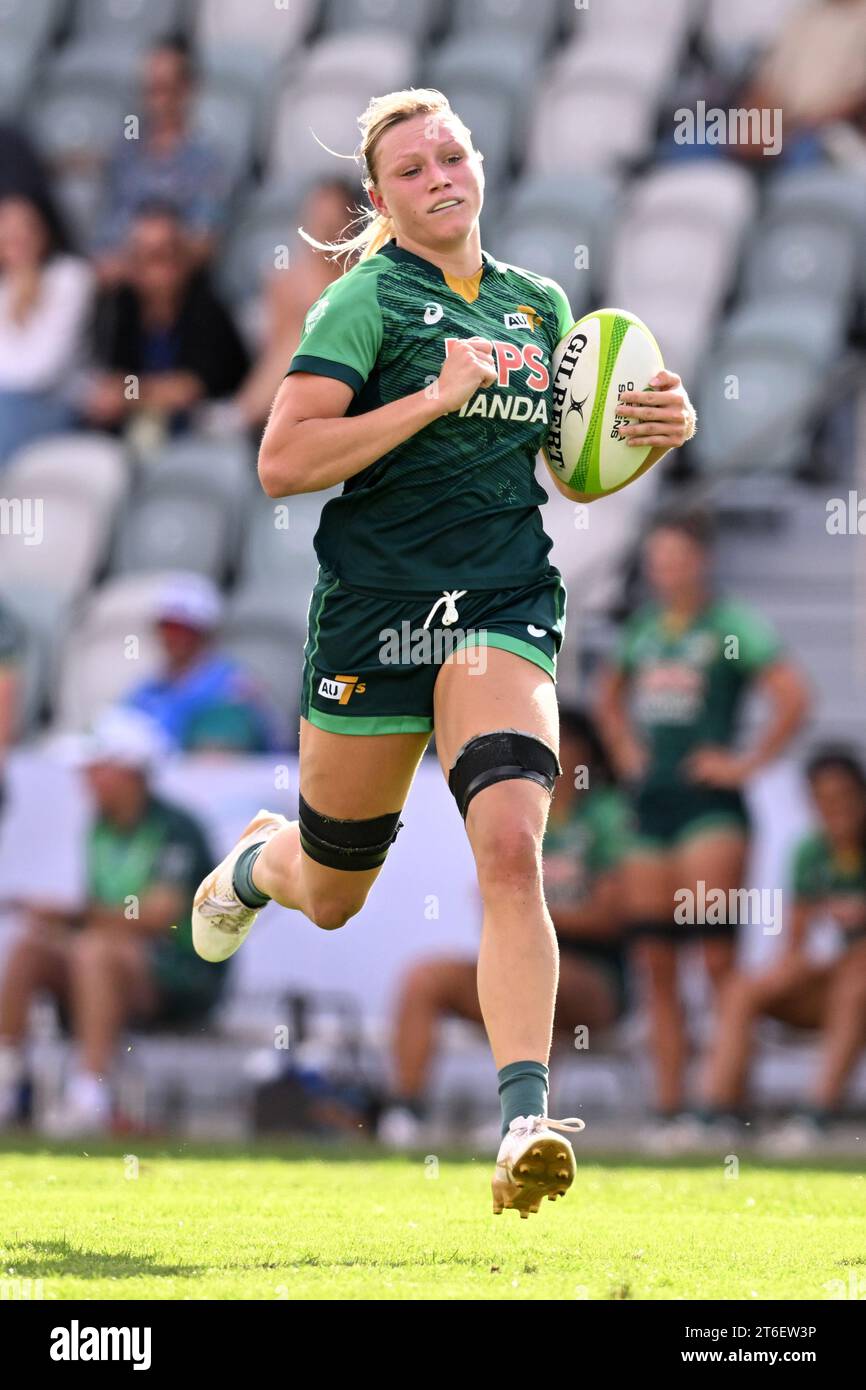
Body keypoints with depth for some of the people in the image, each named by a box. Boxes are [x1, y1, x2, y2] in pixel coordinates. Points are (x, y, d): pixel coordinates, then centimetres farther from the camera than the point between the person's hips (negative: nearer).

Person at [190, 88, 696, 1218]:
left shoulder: (538, 305, 11)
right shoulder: (368, 301, -5)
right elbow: (283, 462, -16)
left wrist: (656, 431, 1)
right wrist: (438, 395, -20)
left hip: (504, 603, 2)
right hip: (376, 604, -2)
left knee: (510, 846, -23)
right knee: (331, 895, 13)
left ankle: (525, 1123, -28)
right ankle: (257, 860, 52)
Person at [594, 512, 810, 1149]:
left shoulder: (732, 626, -4)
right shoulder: (642, 630, 15)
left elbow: (793, 697, -12)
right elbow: (610, 698, 33)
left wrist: (749, 762, -10)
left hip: (709, 805, -7)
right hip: (651, 805, 7)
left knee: (719, 957, -11)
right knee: (655, 964, 3)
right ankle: (669, 1108, 5)